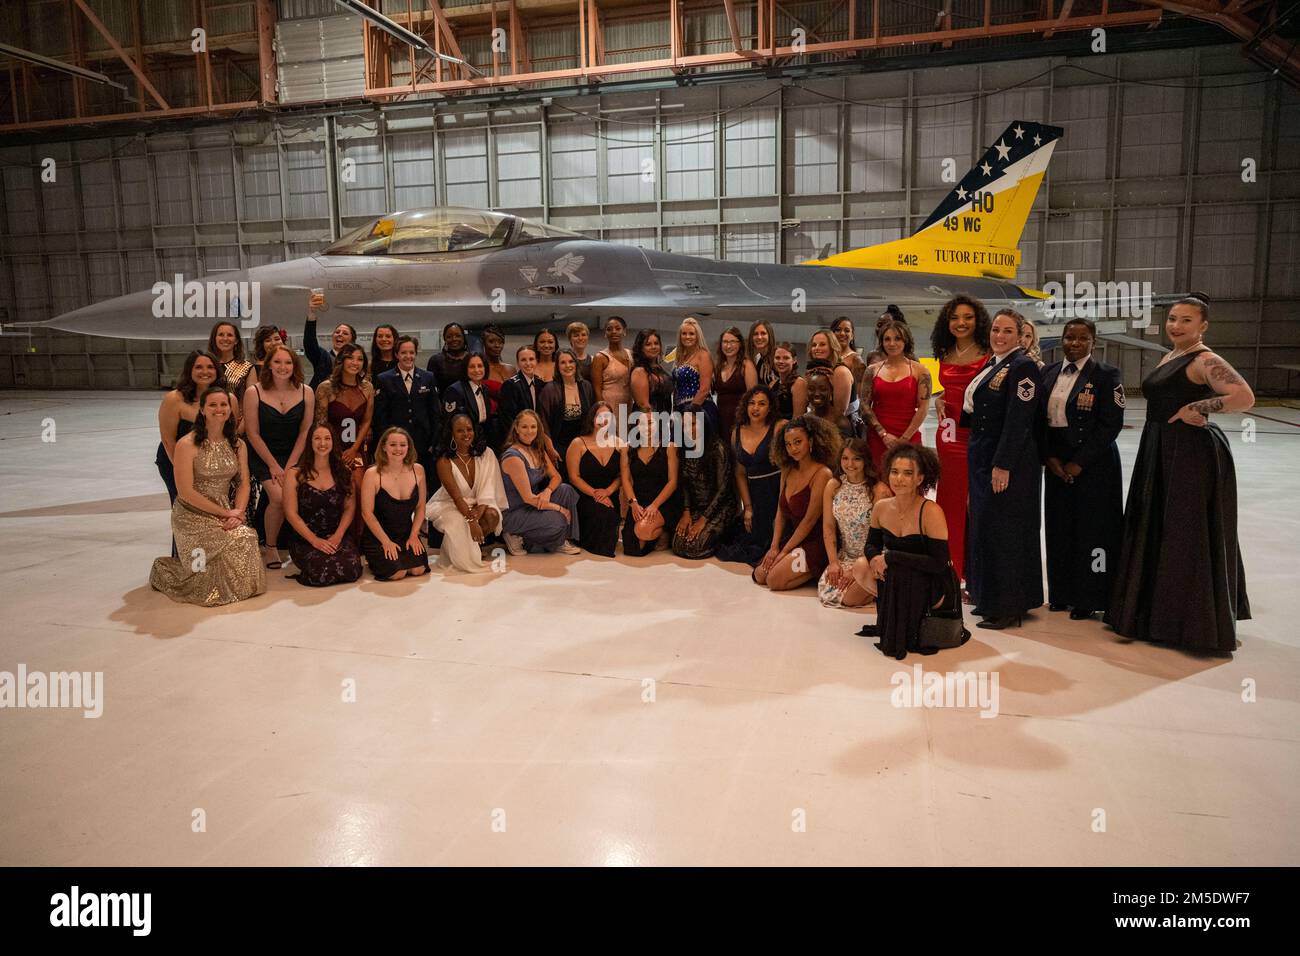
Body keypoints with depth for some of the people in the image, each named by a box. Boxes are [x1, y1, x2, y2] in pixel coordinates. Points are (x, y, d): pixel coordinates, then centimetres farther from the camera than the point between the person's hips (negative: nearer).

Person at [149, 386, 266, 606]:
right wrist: (225, 512, -13)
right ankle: (164, 570, 9)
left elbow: (244, 482, 7)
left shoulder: (238, 445, 9)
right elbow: (185, 492, -13)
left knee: (247, 540, -22)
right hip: (193, 516, -5)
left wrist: (237, 512, -12)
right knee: (224, 553, -24)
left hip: (226, 514, 5)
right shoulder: (187, 445, -9)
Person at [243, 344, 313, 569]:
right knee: (278, 497, -23)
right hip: (263, 456, -2)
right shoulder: (254, 393, -9)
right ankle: (271, 547, 0)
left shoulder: (306, 392, -3)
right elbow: (253, 434, -6)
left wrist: (289, 466, -7)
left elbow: (305, 431, -1)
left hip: (295, 455, 2)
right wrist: (273, 466, -9)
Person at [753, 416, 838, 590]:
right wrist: (774, 547, -2)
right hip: (792, 537, 8)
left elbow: (810, 519, -17)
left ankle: (817, 571, 2)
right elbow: (781, 511, 9)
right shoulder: (787, 471, 6)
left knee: (774, 581, -18)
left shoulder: (821, 474, -18)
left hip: (815, 542, -8)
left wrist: (784, 551, -13)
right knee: (759, 575, -2)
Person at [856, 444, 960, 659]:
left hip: (935, 586, -6)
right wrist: (874, 558, -16)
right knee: (861, 568, -11)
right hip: (901, 579, 6)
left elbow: (940, 563, -26)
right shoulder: (881, 508, -5)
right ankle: (895, 612, 9)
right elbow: (872, 544, 11)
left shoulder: (931, 512, -23)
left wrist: (890, 557, -25)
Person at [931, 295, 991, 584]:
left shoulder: (989, 356, -5)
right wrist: (938, 400, 7)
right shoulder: (945, 355, 12)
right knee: (949, 501, 10)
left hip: (977, 436, -6)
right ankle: (950, 569, 21)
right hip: (948, 435, 6)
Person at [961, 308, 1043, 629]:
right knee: (983, 527, 13)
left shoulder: (1023, 366, -13)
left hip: (1009, 461, -9)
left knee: (1003, 530, -3)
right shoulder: (992, 365, 14)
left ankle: (1008, 608, 8)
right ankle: (989, 598, 25)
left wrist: (1003, 465, -22)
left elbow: (1018, 420, -19)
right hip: (982, 458, 9)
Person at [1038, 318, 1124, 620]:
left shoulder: (1106, 375, -7)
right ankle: (1062, 592, 23)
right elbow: (1040, 419, 7)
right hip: (1056, 464, 5)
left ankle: (1088, 598, 13)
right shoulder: (1048, 373, 8)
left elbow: (1111, 424, -12)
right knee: (1059, 528, 10)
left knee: (1091, 528, 2)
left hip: (1093, 464, -5)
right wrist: (1049, 457, -5)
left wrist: (1079, 463, -15)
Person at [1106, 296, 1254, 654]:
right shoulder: (1168, 358, 15)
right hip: (1159, 452, 9)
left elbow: (1244, 397, -25)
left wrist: (1194, 408, -20)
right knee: (1157, 530, 14)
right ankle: (1159, 612, 25)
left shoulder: (1205, 360, -12)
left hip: (1193, 453, -9)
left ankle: (1195, 621, 8)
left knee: (1189, 535, -3)